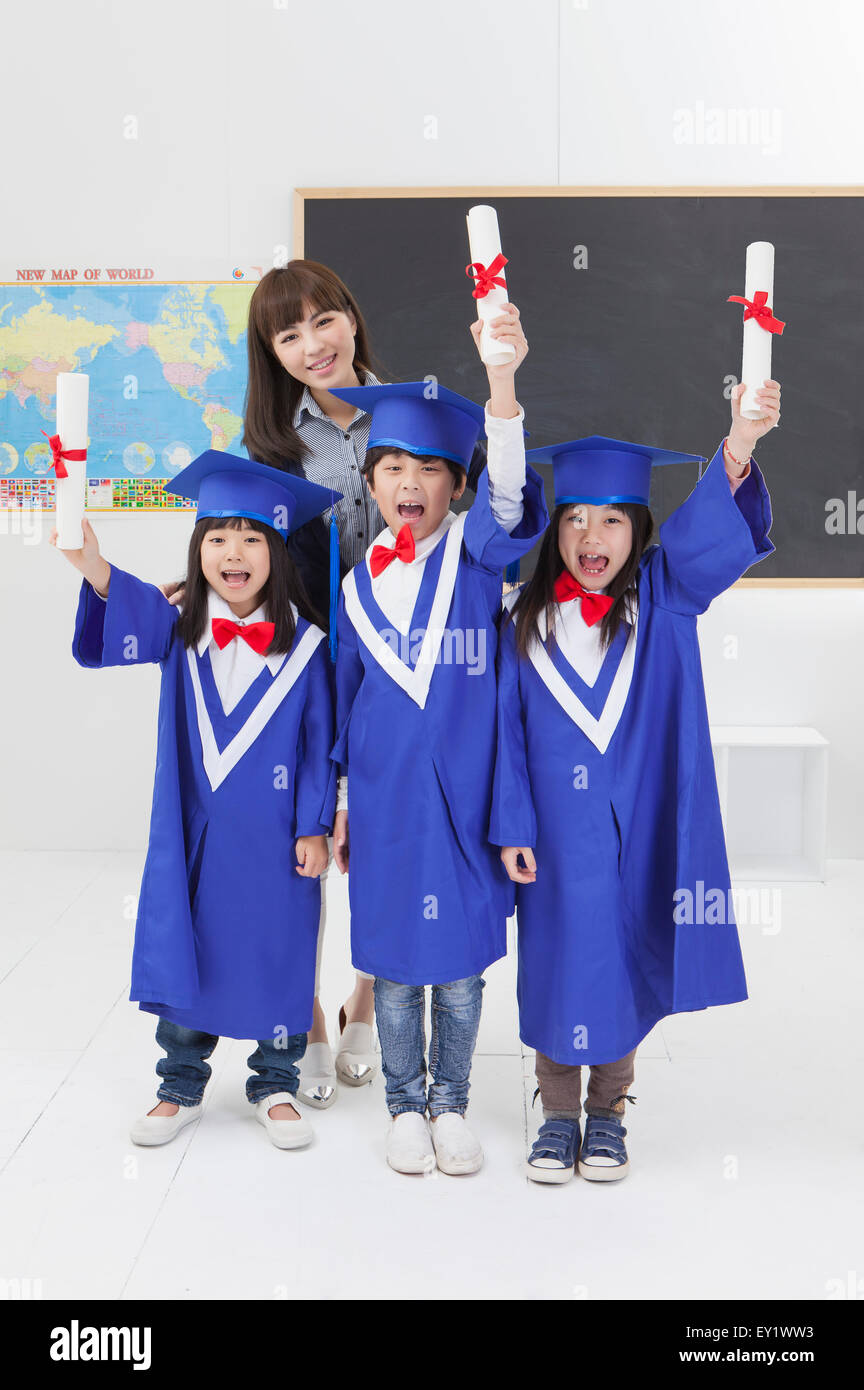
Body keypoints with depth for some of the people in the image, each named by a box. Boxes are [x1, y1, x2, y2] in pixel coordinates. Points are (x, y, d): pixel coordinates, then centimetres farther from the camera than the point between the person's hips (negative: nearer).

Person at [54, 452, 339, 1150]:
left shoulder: (303, 644, -7)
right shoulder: (180, 629, -4)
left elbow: (320, 739, -3)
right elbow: (128, 621, -25)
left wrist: (315, 826, -5)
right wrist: (93, 566, -44)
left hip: (275, 837, -1)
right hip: (193, 832, 2)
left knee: (275, 957, 9)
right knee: (183, 954, 12)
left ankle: (276, 1085, 29)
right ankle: (181, 1086, 31)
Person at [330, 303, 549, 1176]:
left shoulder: (477, 555, -4)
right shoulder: (359, 585, 4)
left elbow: (509, 497, -25)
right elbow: (346, 699, 10)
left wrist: (502, 380, -41)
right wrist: (341, 803, 11)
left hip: (464, 791, -2)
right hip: (386, 796, 2)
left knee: (462, 957, 10)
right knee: (393, 960, 10)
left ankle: (451, 1104, 28)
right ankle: (406, 1106, 28)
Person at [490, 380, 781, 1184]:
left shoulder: (664, 597, -2)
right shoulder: (526, 620, -1)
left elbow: (715, 536, -20)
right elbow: (508, 727, 0)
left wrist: (736, 452, -38)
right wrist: (511, 825, -5)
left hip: (638, 824, 0)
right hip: (557, 829, 0)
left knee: (624, 965, 10)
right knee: (559, 962, 8)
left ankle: (607, 1112, 30)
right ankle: (558, 1113, 27)